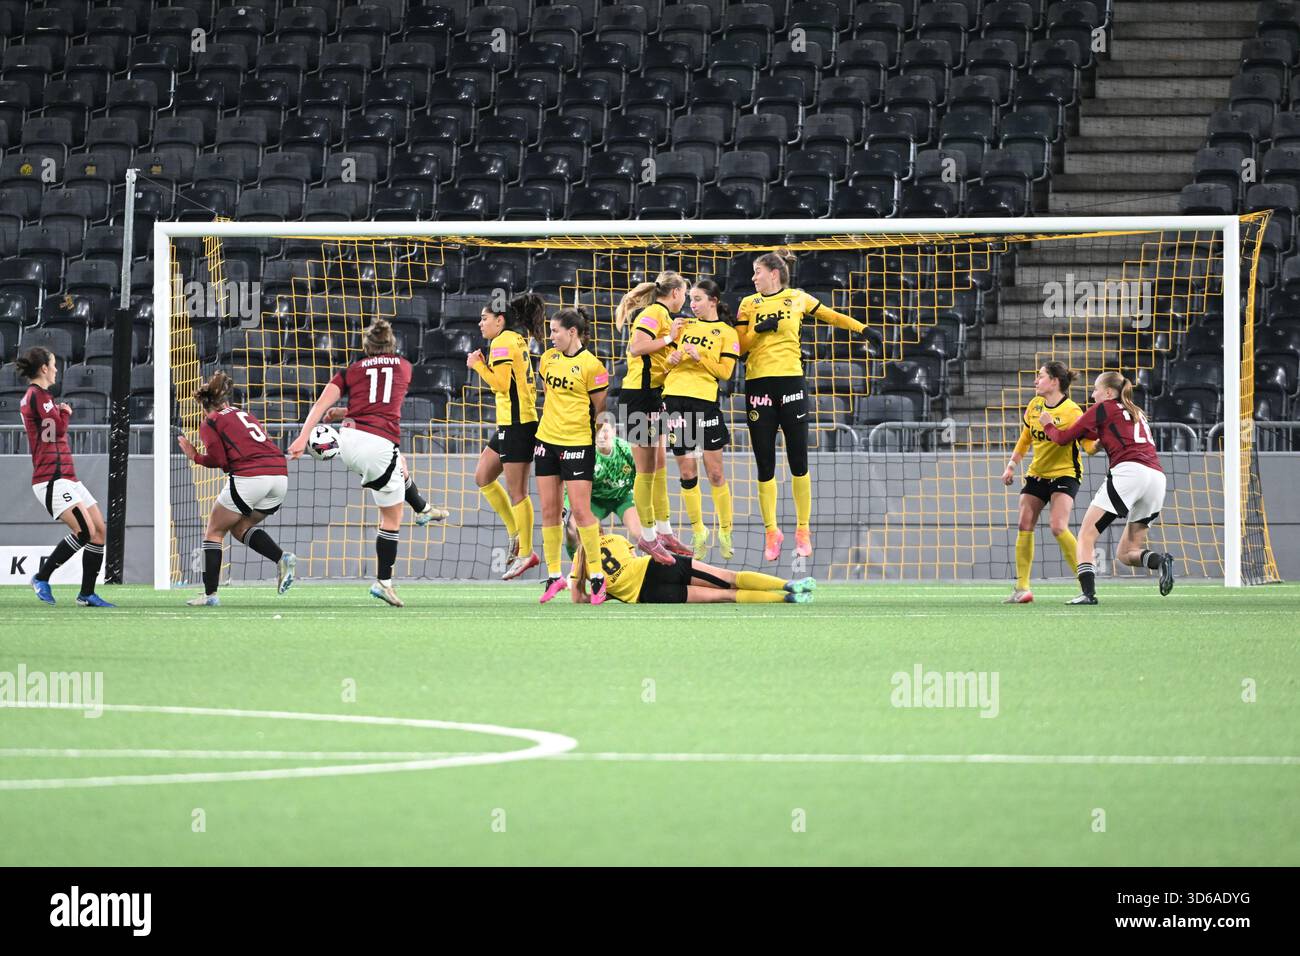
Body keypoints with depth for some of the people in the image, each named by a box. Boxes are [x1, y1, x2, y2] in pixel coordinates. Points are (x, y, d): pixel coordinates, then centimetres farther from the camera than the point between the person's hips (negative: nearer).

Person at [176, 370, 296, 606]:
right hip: (279, 473, 6)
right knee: (240, 527, 24)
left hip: (249, 476, -6)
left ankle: (210, 593, 6)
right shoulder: (243, 414, 26)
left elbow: (219, 459, -2)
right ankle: (281, 557, 1)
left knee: (214, 532, 12)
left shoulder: (209, 424, 7)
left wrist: (196, 457, 14)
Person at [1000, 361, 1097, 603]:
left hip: (1064, 474, -7)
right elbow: (1025, 438, 19)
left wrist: (1101, 443, -39)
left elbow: (1089, 446, -18)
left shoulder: (1071, 411, -16)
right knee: (1024, 526, -2)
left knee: (1058, 527, -21)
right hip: (1036, 473, 7)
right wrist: (1012, 465, 16)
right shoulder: (1034, 405, 5)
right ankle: (1022, 588, 4)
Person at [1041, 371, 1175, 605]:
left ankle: (1088, 592, -23)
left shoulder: (1103, 408, 10)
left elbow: (1064, 438, 15)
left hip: (1129, 471, -7)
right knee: (1125, 553, 11)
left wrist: (1048, 425, 33)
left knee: (1086, 536, -4)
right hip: (1157, 475, 7)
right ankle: (1160, 561, -18)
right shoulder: (1136, 414, 30)